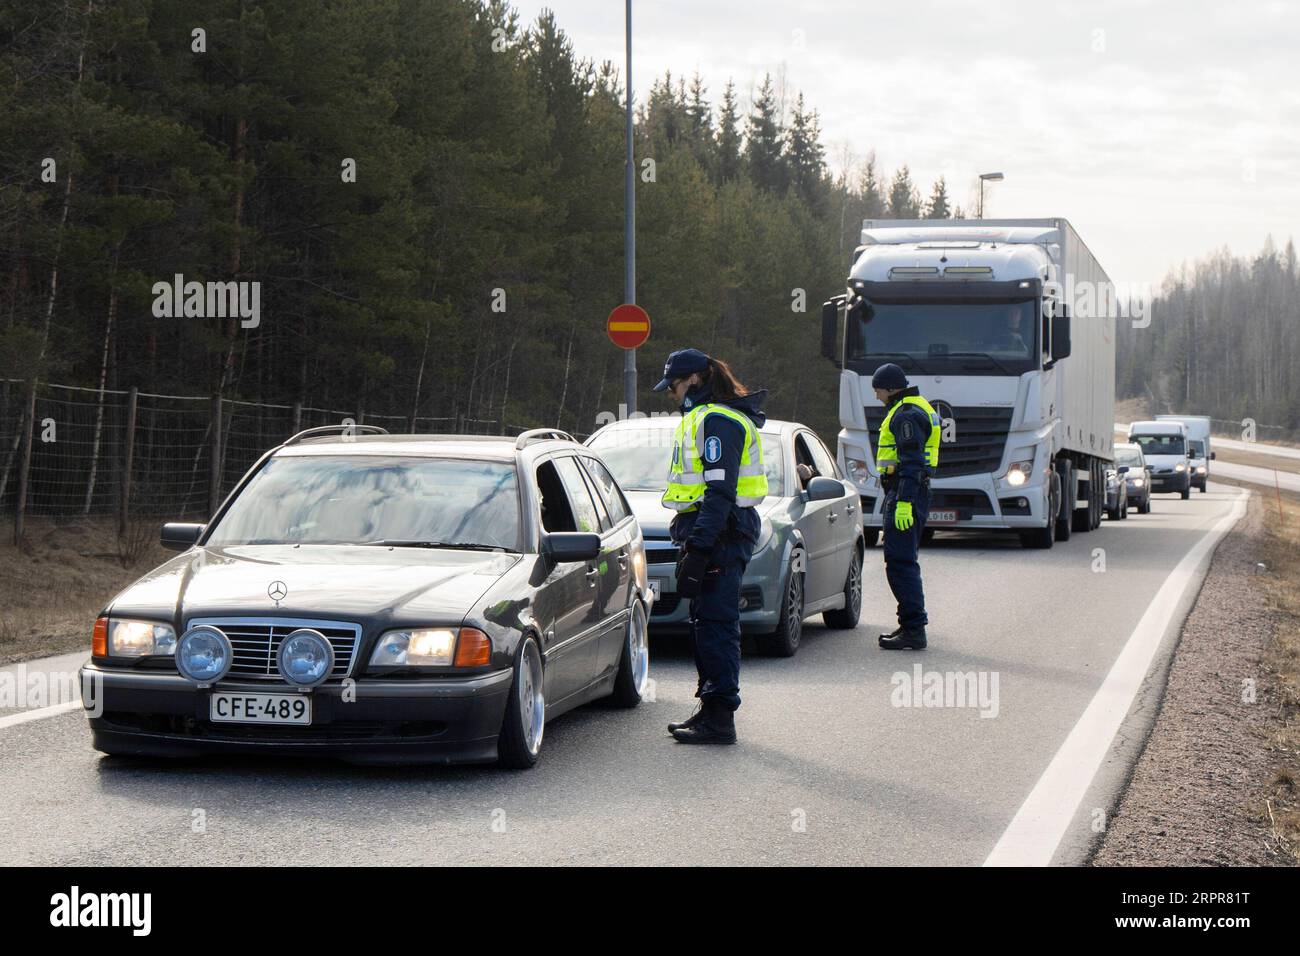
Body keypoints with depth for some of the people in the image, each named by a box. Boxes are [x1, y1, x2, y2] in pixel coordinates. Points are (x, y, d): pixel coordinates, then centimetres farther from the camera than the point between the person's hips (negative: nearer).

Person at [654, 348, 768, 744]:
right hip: (714, 534, 11)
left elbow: (720, 491, -21)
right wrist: (692, 541, 21)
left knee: (715, 624, -10)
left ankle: (719, 718, -10)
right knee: (707, 623, 15)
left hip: (718, 535, -11)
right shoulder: (707, 418, 20)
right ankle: (710, 709, 21)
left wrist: (698, 546, -25)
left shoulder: (717, 421, -14)